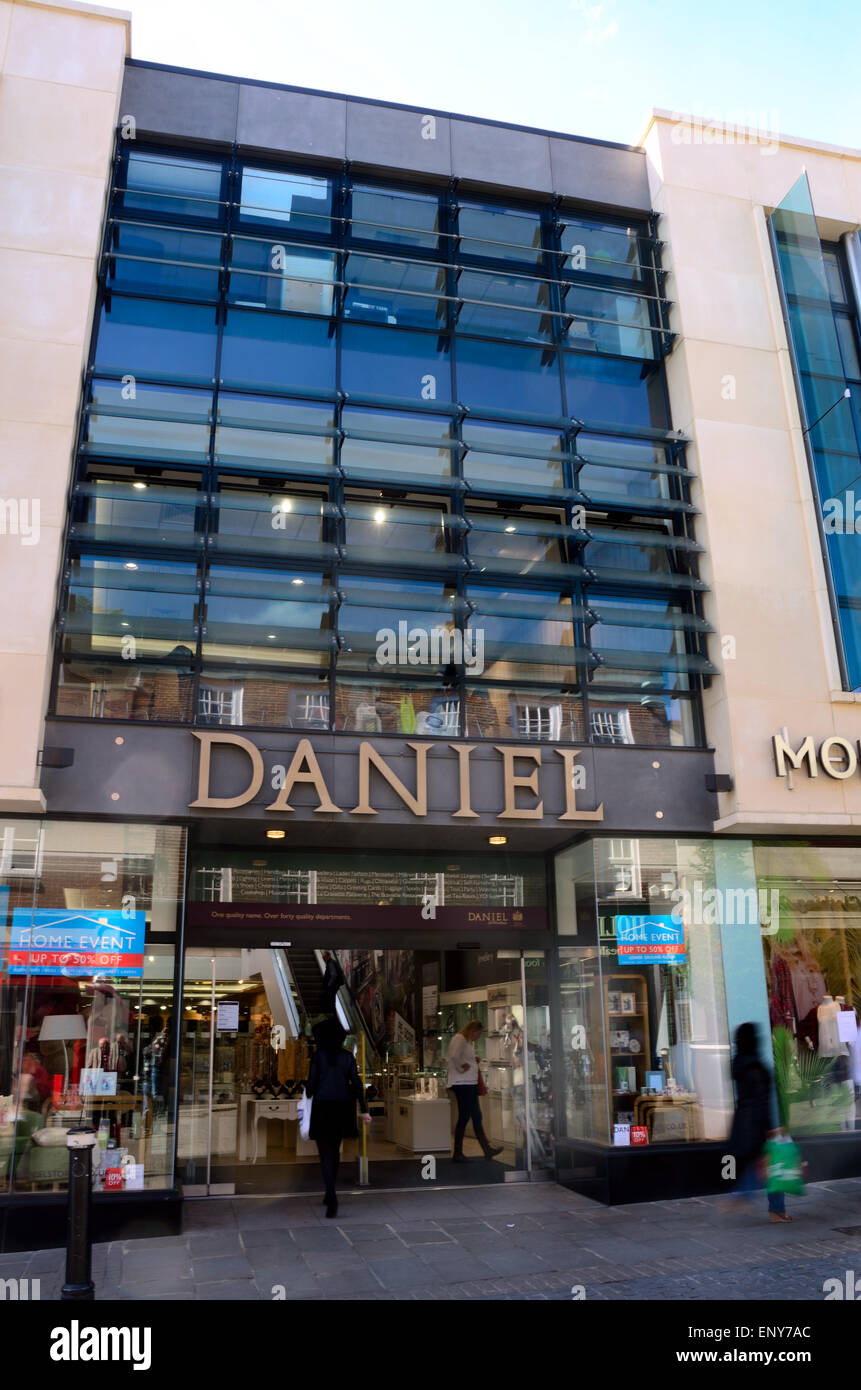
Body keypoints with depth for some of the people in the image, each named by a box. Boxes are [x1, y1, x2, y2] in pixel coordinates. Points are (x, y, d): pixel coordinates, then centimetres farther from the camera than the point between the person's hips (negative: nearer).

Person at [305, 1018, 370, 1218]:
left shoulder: (318, 1056, -6)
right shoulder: (348, 1057, 2)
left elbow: (311, 1083, -7)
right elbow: (356, 1084, -1)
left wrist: (308, 1095, 16)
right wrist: (364, 1110, 1)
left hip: (322, 1108, -4)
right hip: (342, 1108, 4)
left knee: (326, 1153, 0)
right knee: (335, 1149, 21)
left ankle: (332, 1198, -17)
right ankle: (330, 1194, 33)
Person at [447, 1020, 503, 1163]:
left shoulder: (468, 1042, 19)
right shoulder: (459, 1039, -14)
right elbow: (454, 1056, -31)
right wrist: (461, 1068, -18)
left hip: (470, 1084, 10)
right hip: (462, 1083, -10)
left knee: (477, 1117, 12)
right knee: (464, 1118, -4)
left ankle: (487, 1150, 16)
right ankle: (457, 1154, 4)